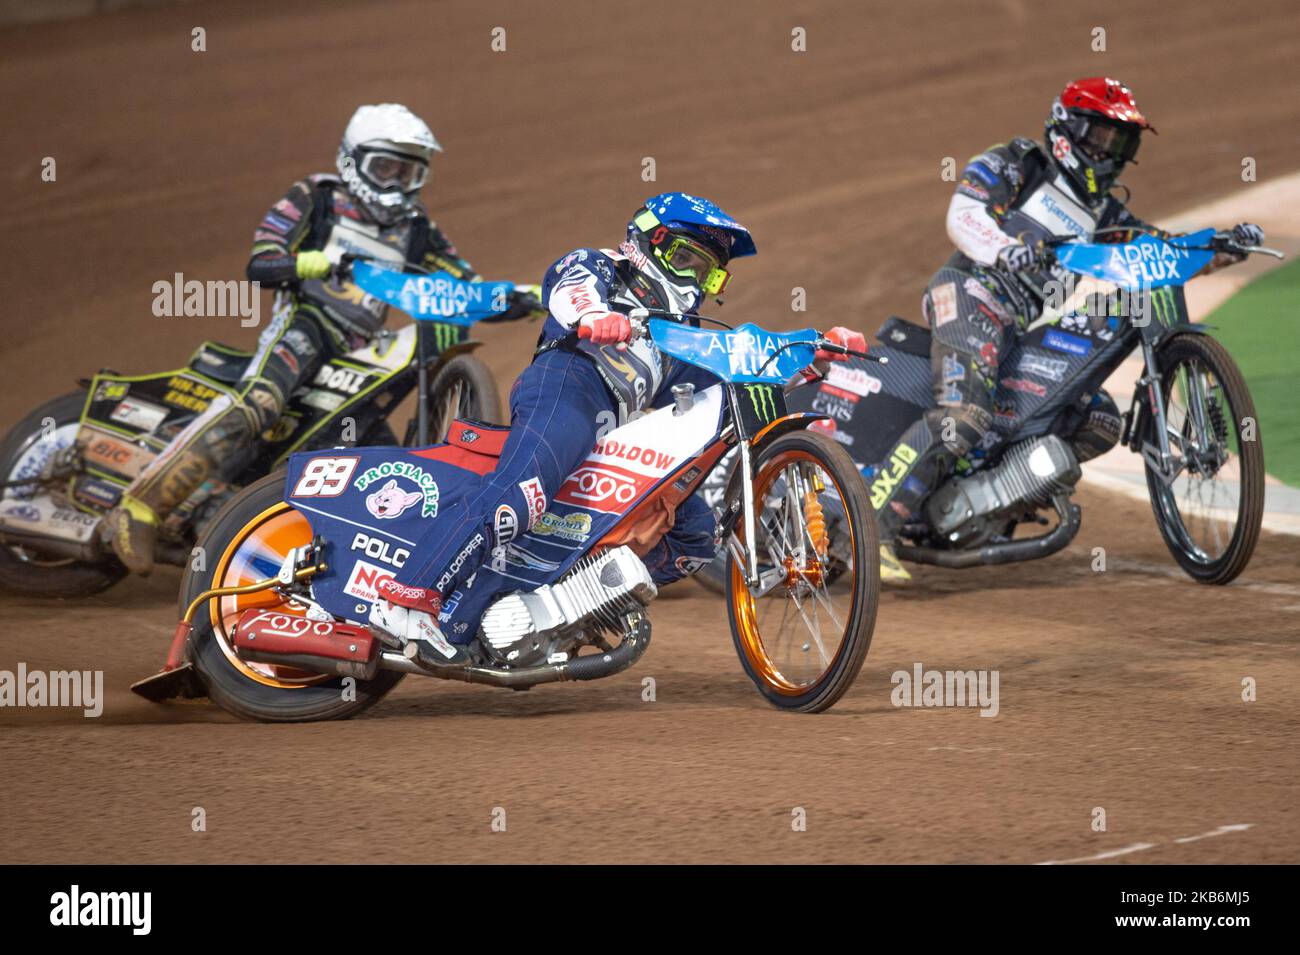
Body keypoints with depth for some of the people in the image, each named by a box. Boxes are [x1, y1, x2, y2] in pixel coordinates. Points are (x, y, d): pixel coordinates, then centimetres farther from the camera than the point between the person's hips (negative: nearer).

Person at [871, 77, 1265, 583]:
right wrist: (1005, 250, -30)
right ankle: (874, 526, -36)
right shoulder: (1017, 163, 4)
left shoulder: (1102, 212, 23)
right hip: (973, 292, -8)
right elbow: (962, 214, -10)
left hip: (1031, 329, 8)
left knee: (1102, 422, 2)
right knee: (965, 412, -31)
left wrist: (1226, 245, 4)